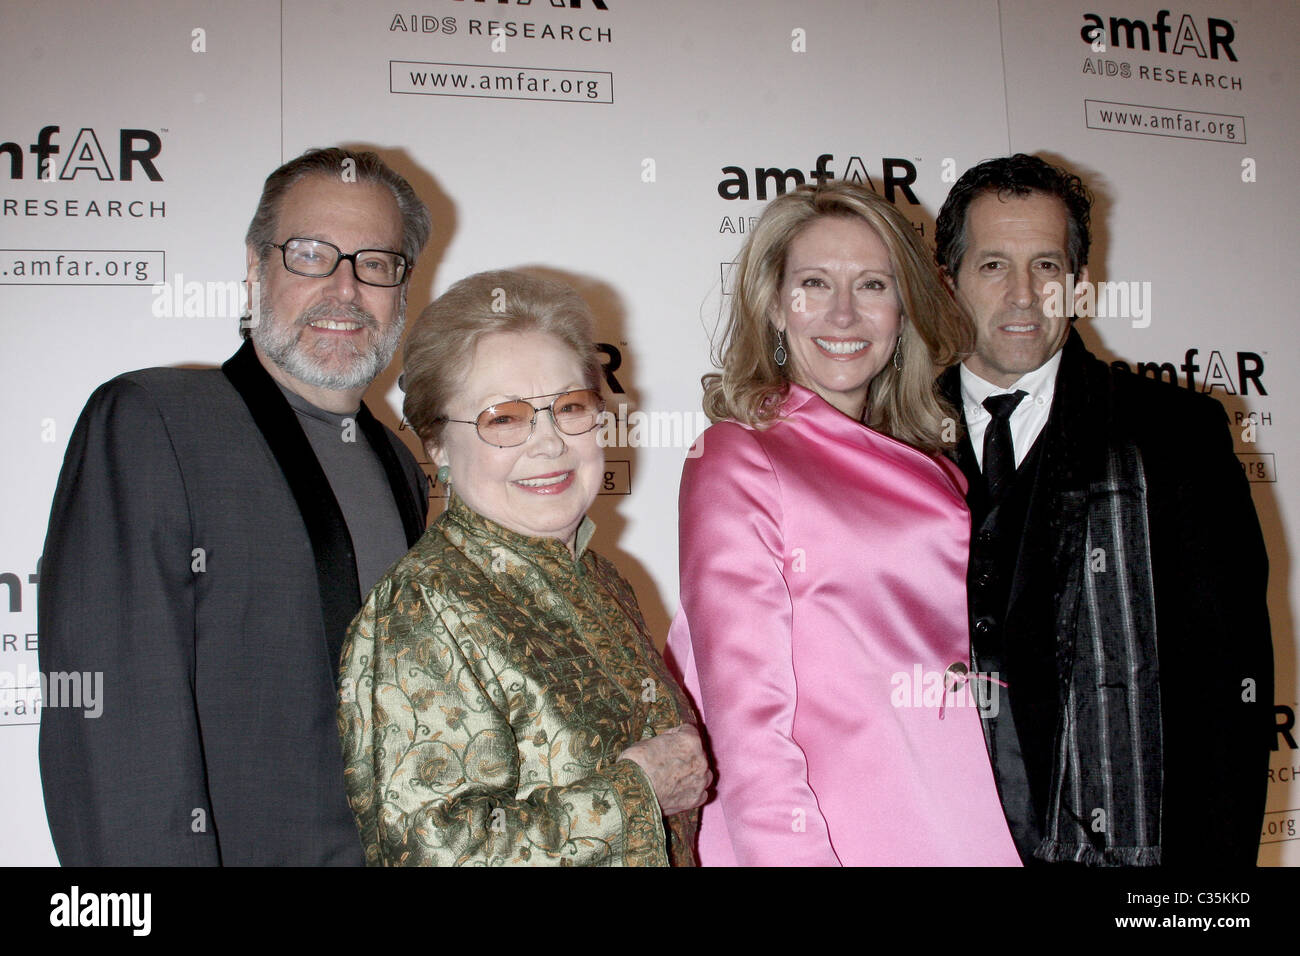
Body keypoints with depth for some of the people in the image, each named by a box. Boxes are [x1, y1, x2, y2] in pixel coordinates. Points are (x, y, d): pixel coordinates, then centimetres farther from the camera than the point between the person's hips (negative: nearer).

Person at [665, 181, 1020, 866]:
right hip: (840, 842, -6)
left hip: (974, 834, 6)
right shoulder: (738, 462, -9)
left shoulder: (938, 474, 10)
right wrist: (792, 856, -23)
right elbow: (745, 719, -15)